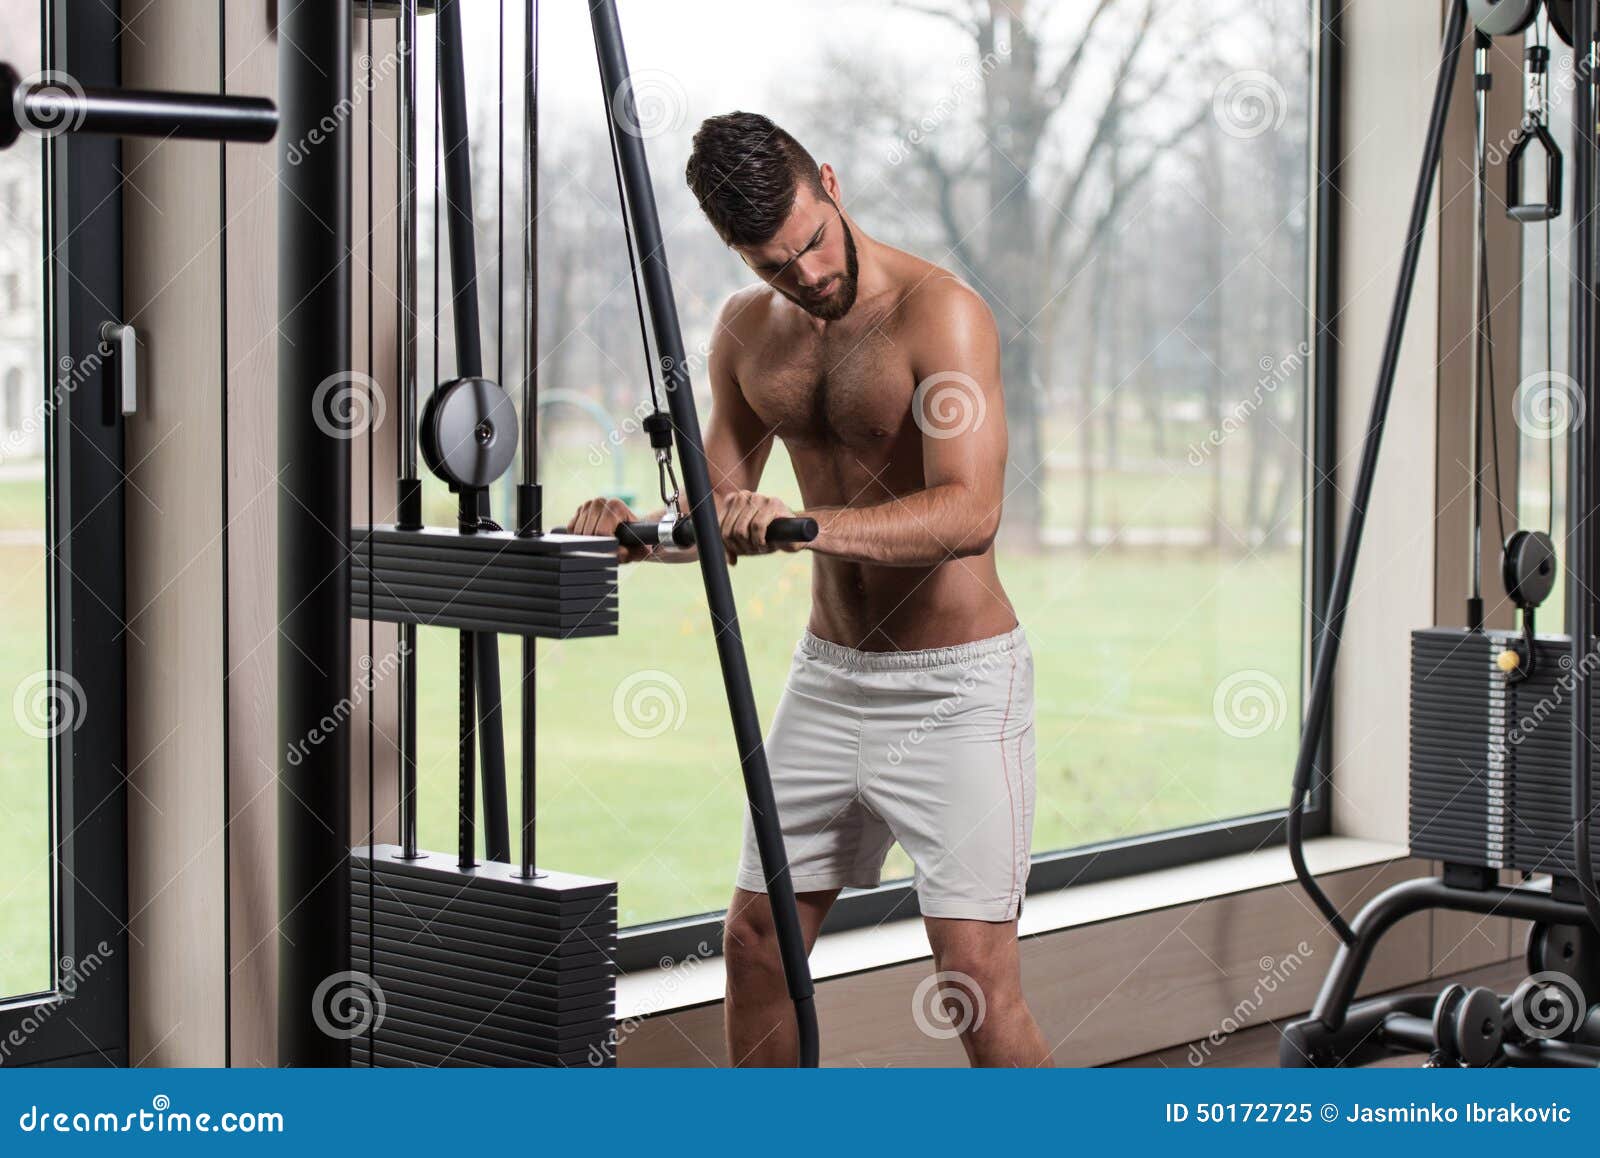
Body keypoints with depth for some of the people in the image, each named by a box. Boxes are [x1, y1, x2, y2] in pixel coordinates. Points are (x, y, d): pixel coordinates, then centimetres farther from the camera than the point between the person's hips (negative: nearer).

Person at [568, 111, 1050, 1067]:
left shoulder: (939, 311, -17)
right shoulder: (748, 331, 5)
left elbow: (970, 512, -29)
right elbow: (721, 507, 14)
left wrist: (808, 524, -42)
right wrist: (634, 532, -8)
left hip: (955, 682, -7)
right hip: (829, 672, 7)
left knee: (975, 978, -10)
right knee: (757, 941, 11)